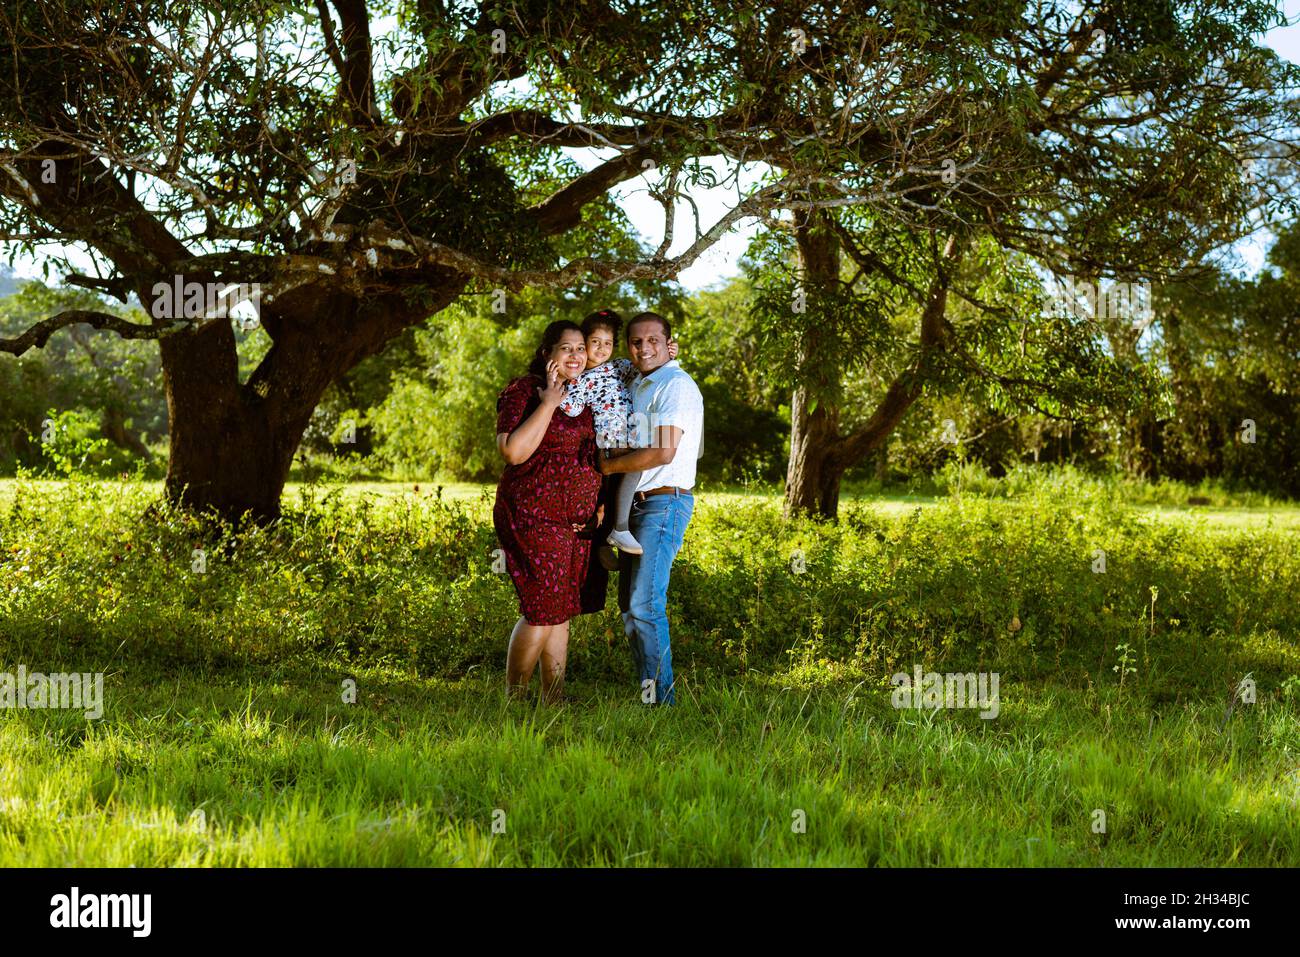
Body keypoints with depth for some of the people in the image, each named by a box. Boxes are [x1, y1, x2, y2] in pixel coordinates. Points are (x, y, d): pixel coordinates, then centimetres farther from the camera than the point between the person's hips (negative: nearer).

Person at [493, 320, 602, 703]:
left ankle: (553, 698, 16)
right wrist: (548, 404, -19)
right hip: (535, 517, -7)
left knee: (562, 610, 9)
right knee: (542, 610, -10)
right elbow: (513, 452, -20)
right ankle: (513, 699, 3)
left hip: (578, 521, 7)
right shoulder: (524, 392, -7)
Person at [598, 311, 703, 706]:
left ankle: (662, 699, -9)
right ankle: (647, 693, 16)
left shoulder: (675, 385, -11)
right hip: (638, 503, 10)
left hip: (665, 502, -10)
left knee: (645, 604, -14)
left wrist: (607, 466, -11)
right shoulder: (638, 385, 18)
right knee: (629, 603, 10)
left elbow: (663, 453, -21)